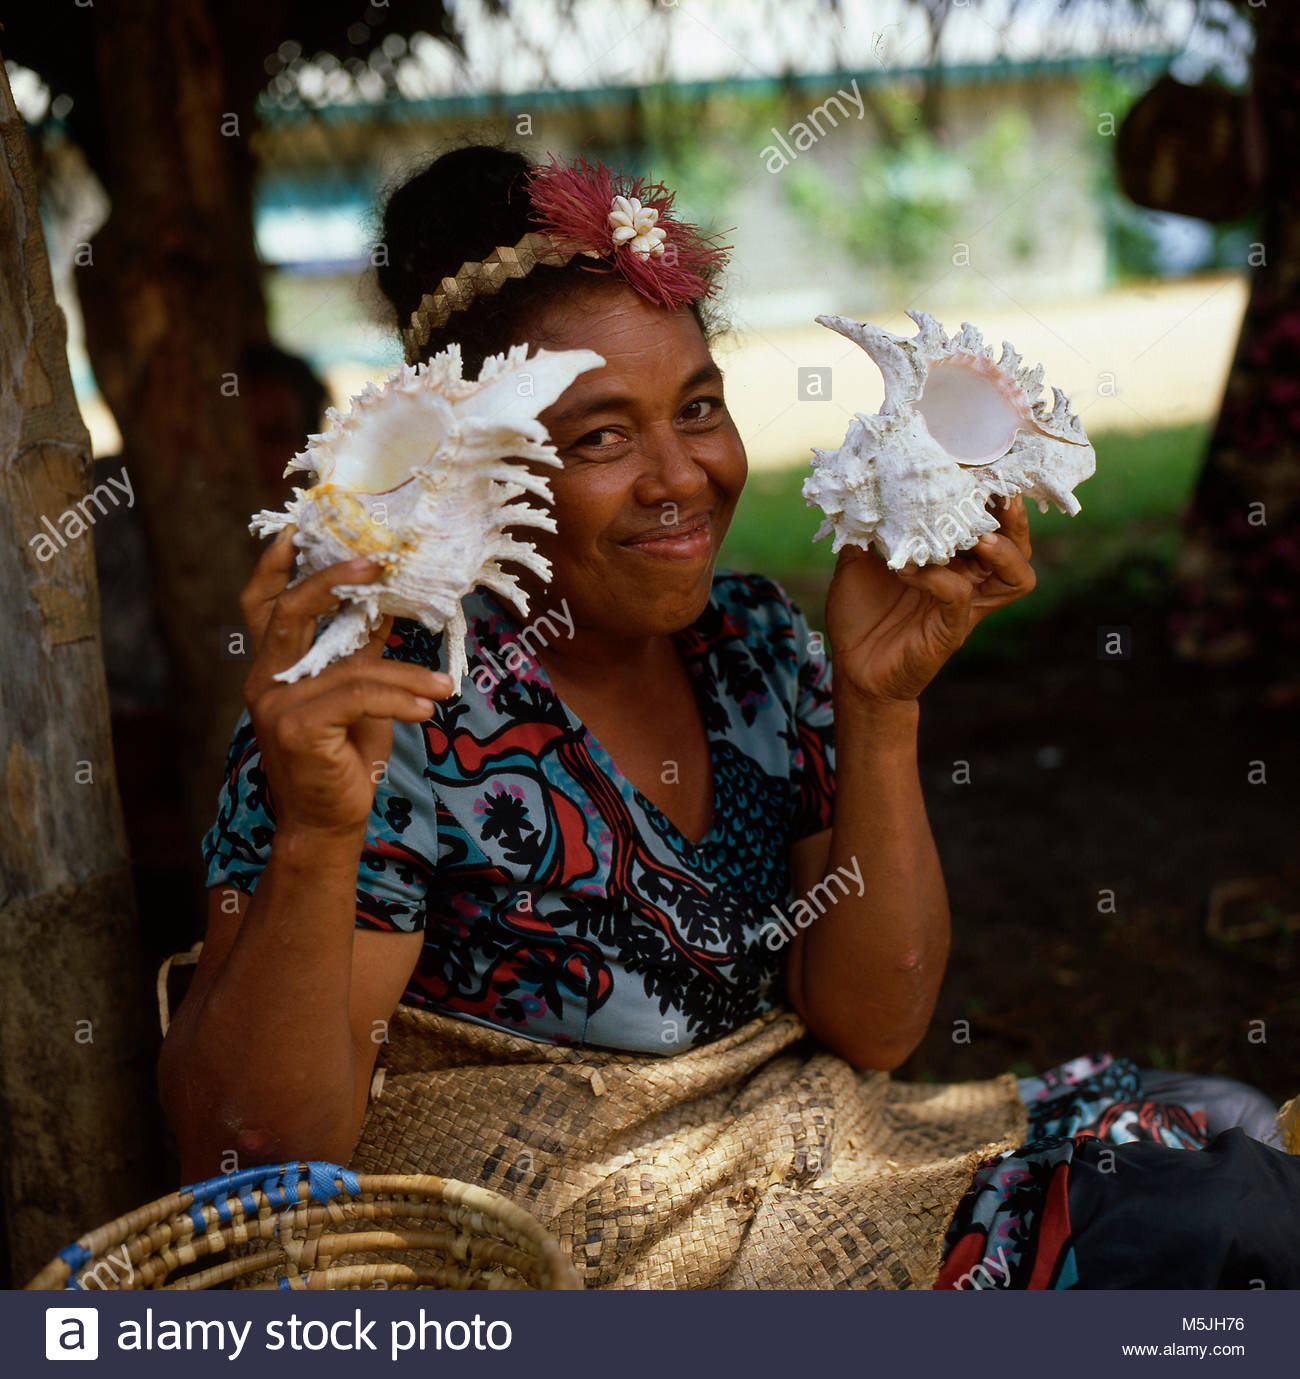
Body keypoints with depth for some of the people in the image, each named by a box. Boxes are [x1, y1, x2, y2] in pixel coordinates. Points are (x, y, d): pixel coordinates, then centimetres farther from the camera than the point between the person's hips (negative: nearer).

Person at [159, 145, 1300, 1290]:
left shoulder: (757, 645, 1)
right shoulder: (389, 708, -16)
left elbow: (873, 1028, -3)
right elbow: (256, 1152, -18)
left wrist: (882, 705, -13)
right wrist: (315, 843, -34)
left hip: (808, 1174, 6)